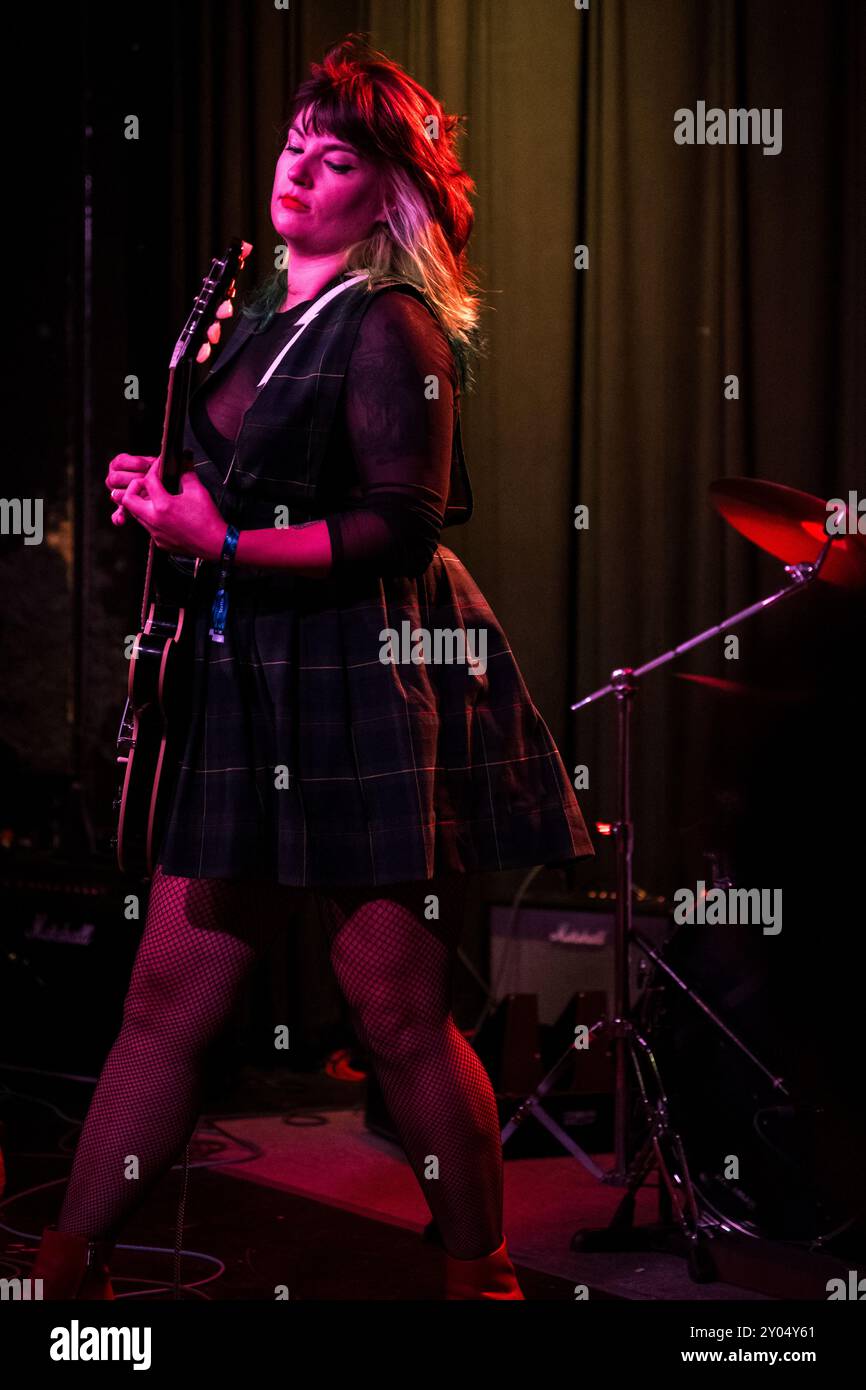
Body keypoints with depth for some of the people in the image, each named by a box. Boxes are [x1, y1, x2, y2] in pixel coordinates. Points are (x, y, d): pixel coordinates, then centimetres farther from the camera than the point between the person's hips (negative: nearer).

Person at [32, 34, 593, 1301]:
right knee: (167, 995, 8)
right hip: (255, 686, 8)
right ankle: (67, 1267, 15)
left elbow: (400, 531, -17)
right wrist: (166, 497, 9)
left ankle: (480, 1276, 16)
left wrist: (222, 543, -19)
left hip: (376, 688, -8)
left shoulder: (389, 331, -9)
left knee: (398, 1015, -1)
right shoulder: (263, 318, 17)